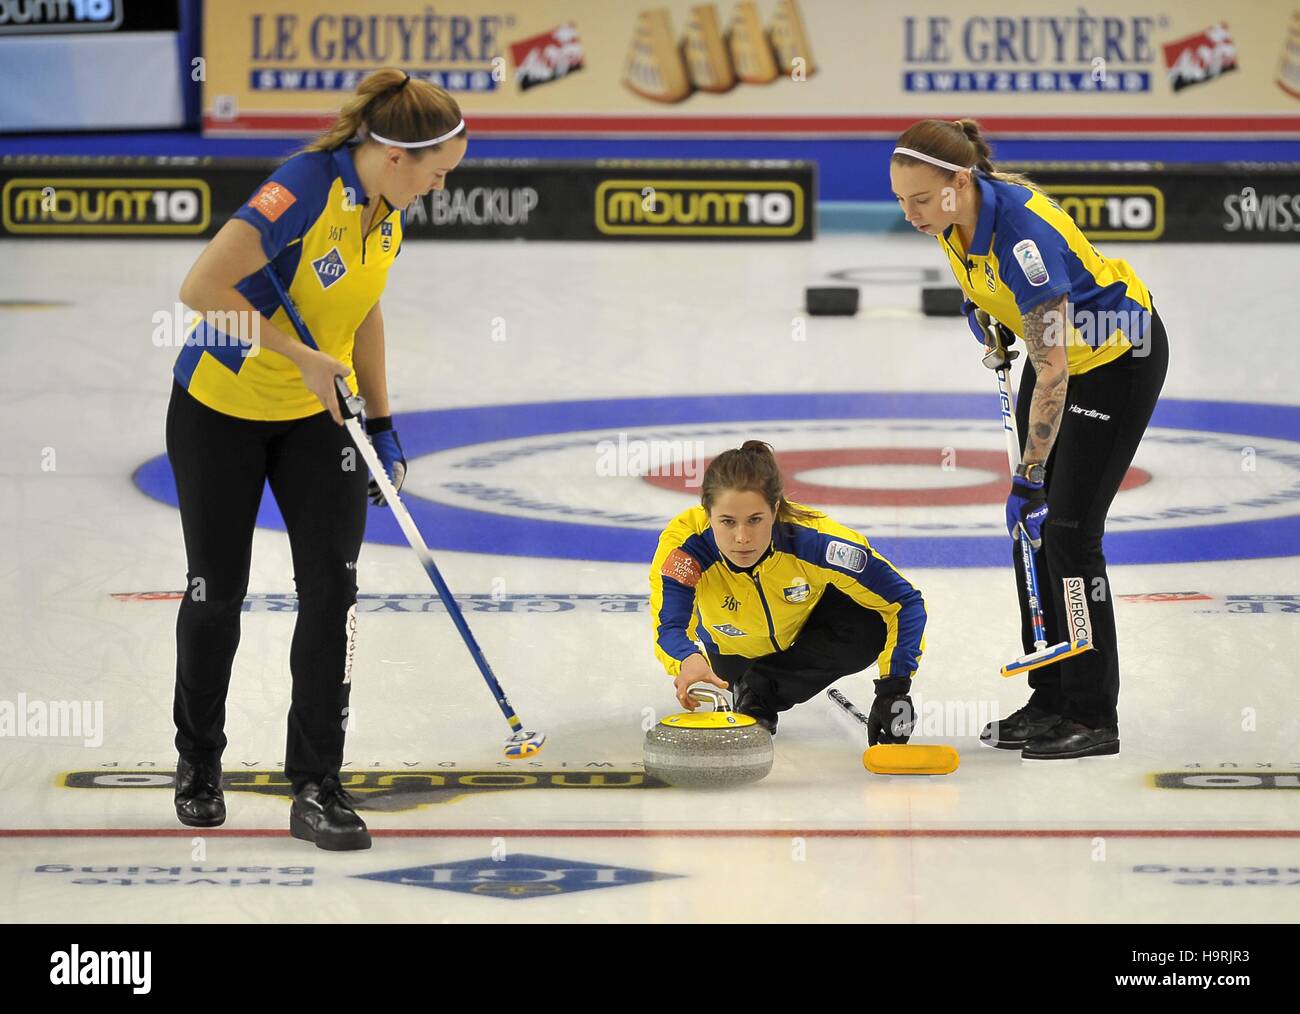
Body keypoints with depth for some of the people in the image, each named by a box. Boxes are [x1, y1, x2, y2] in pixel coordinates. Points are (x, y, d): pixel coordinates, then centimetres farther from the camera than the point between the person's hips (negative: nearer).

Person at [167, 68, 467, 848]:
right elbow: (203, 287, -32)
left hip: (319, 415, 6)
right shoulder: (304, 192, -28)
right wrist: (301, 356, -28)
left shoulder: (387, 211, -3)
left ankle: (316, 785, 0)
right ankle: (199, 762, 29)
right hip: (223, 411, -6)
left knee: (333, 586, -6)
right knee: (218, 589, 7)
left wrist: (383, 424, 10)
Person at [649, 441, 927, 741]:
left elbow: (906, 602, -32)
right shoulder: (683, 545, -38)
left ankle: (761, 690, -10)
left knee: (869, 628, -27)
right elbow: (668, 626, -50)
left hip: (809, 616, -4)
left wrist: (894, 688, -41)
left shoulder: (812, 538, -39)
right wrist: (688, 660, -74)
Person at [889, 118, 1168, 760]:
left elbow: (1052, 374, -32)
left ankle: (1094, 718, -4)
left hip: (1119, 357, -9)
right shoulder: (959, 211, -13)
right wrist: (990, 315, 4)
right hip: (1058, 346, 9)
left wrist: (1031, 477, -28)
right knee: (1032, 526, 7)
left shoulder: (1024, 236, -36)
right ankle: (1051, 699, 15)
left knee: (1068, 528, -11)